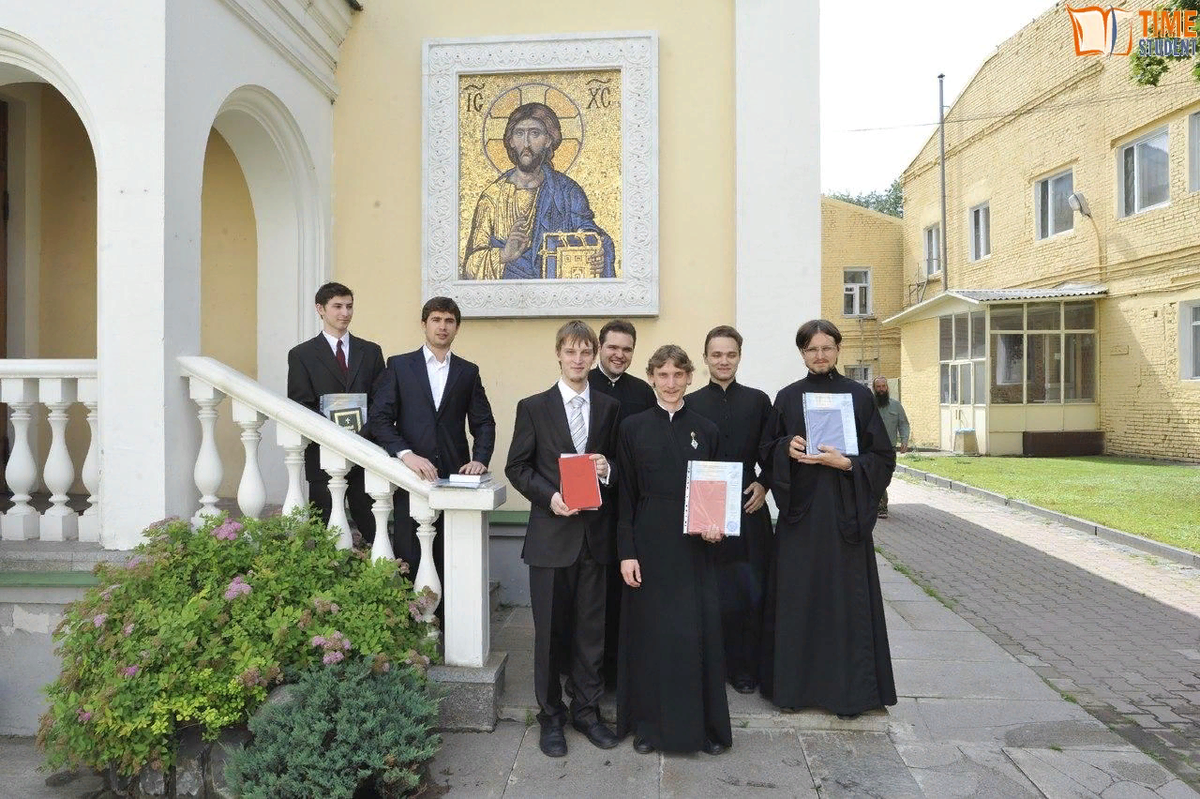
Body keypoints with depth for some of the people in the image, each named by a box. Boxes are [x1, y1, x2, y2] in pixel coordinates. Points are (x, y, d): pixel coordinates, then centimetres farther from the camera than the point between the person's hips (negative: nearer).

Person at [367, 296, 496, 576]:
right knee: (409, 561, -1)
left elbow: (484, 423, 12)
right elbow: (379, 419, 0)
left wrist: (480, 459, -5)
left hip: (454, 477, 2)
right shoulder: (399, 366, 7)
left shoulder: (468, 372, 14)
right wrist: (406, 454, -14)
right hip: (410, 479, -1)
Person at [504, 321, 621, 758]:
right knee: (550, 629, 7)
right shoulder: (533, 407, 1)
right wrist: (549, 496, -15)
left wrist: (607, 469, -9)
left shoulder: (609, 408, 8)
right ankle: (551, 716, 24)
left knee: (590, 627, 10)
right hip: (551, 533, -2)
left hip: (594, 532, 2)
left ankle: (586, 710, 27)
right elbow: (517, 467, 0)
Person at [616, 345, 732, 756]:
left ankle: (704, 723, 21)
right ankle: (649, 723, 22)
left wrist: (716, 526, -10)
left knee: (699, 632, 4)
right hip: (649, 544, -1)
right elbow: (625, 495, 0)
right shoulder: (633, 428, 1)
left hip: (694, 546, 1)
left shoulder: (706, 430, 6)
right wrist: (626, 552, -6)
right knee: (649, 632, 6)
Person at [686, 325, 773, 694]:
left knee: (751, 594, 4)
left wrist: (763, 484, -2)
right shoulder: (689, 404, 4)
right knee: (711, 595, 3)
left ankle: (746, 670, 20)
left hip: (748, 511, 2)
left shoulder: (758, 401, 9)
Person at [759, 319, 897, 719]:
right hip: (798, 510, 2)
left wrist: (847, 463, -14)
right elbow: (768, 449, 12)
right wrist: (787, 447, -8)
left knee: (846, 597, 1)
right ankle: (795, 683, 17)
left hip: (843, 511, -1)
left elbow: (883, 457, 2)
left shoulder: (859, 396, 2)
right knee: (796, 596, 4)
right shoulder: (787, 397, 8)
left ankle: (848, 688, 16)